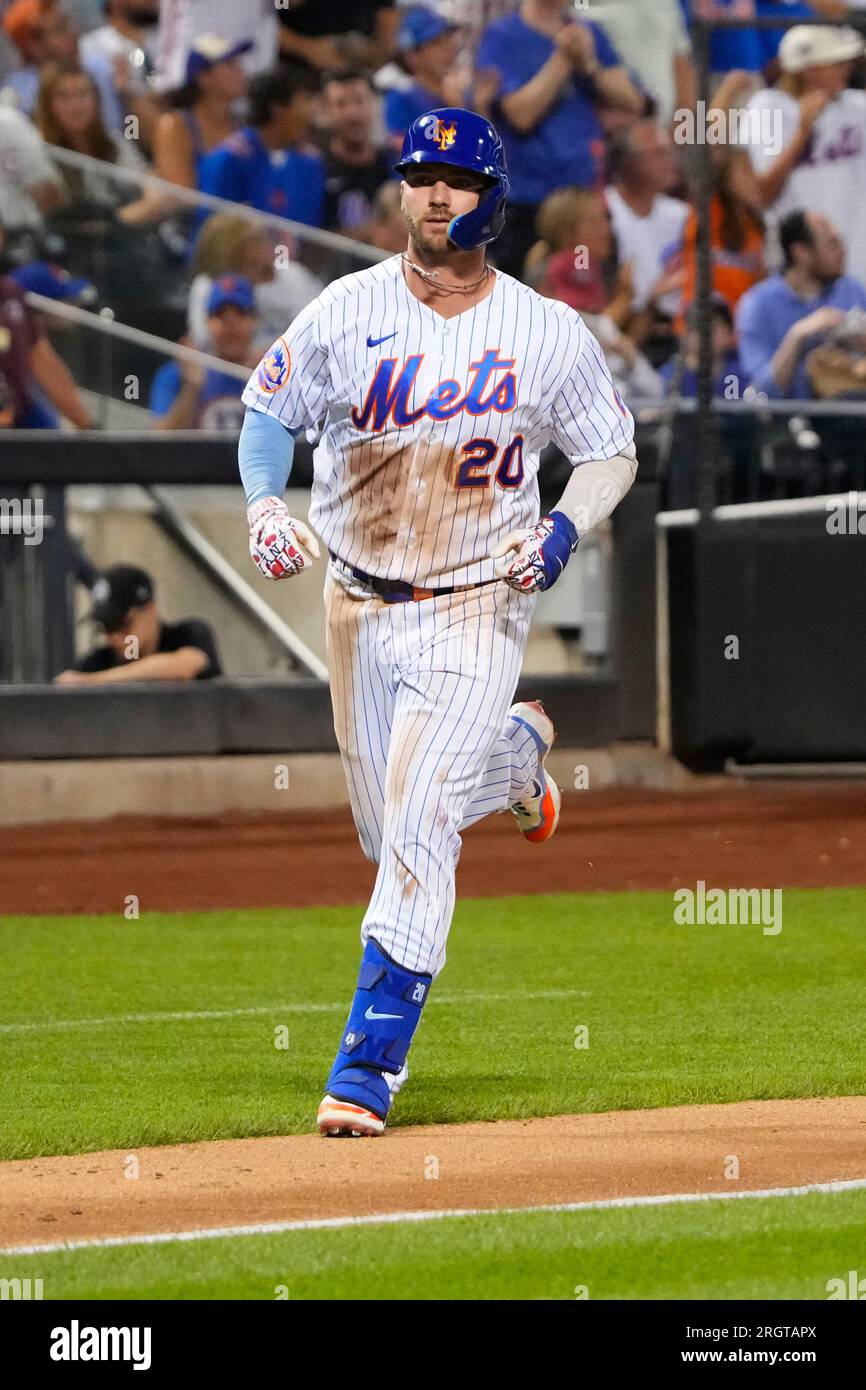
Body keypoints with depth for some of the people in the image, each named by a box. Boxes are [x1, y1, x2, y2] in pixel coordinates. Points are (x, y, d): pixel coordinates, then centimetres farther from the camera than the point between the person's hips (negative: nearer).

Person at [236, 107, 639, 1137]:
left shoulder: (548, 334, -6)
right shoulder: (348, 313, -4)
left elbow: (612, 453, 4)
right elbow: (268, 409, 6)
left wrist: (564, 529, -15)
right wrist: (265, 500, -14)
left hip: (478, 607, -3)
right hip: (358, 605, 3)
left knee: (418, 831, -17)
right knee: (389, 835, 16)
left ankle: (371, 1064, -15)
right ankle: (514, 751, 50)